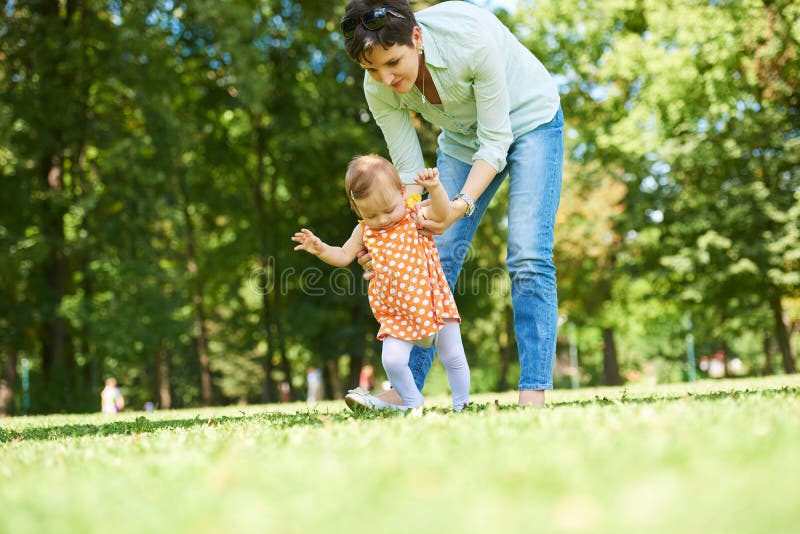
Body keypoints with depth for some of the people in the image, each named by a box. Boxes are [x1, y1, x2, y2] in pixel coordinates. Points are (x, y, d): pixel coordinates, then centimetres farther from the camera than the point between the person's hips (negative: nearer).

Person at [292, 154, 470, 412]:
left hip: (434, 302, -2)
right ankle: (413, 403, 10)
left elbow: (442, 211, -21)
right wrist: (321, 249, -8)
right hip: (397, 314, 2)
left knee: (453, 358, 3)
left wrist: (434, 187, -38)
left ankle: (461, 404, 20)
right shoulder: (365, 232, 3)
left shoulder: (416, 218, -5)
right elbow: (343, 256, 10)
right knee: (392, 360, -12)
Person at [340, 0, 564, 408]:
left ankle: (533, 393, -15)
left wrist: (461, 204, -42)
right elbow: (409, 172, -16)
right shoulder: (378, 89, -23)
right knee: (436, 259, -2)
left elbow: (496, 142, -30)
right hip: (464, 138, 4)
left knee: (528, 257, -17)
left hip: (527, 119, -4)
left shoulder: (471, 36, -37)